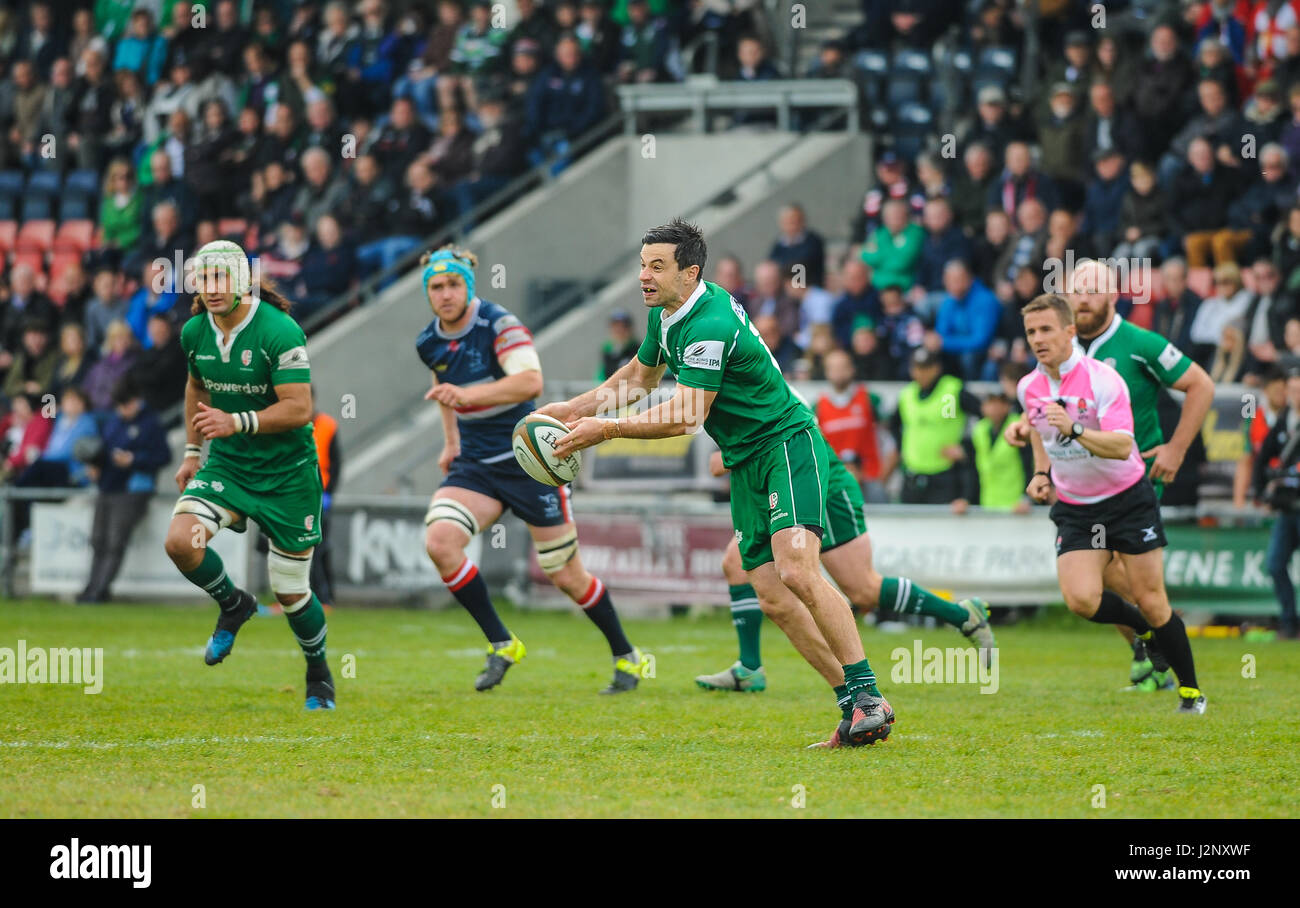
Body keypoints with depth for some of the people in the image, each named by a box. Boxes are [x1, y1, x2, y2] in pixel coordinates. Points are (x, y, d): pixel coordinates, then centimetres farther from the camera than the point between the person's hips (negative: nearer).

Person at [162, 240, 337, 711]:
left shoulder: (279, 332, -20)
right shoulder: (194, 332, -2)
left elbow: (300, 409, -23)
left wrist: (236, 422, -33)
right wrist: (192, 451, 17)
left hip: (287, 473, -5)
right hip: (226, 464, 5)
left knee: (291, 592, 3)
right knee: (180, 541, -21)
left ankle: (318, 673, 32)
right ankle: (233, 606, 9)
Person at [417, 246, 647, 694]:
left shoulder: (499, 325, -18)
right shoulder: (429, 343, 2)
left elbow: (531, 381, -35)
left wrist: (468, 394, -47)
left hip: (530, 464, -5)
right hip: (475, 466, 5)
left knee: (567, 576, 3)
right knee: (439, 542, -22)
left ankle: (627, 658, 25)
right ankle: (501, 645, -9)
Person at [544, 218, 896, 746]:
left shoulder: (710, 326, -23)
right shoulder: (664, 316, 8)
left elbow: (687, 417, -22)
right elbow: (641, 376, 27)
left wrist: (606, 430, -15)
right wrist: (573, 408, 21)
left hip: (787, 444, -9)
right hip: (745, 463, 9)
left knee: (797, 572, -25)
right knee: (770, 594, -1)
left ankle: (867, 696, -22)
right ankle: (855, 704, 1)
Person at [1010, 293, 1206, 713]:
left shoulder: (1102, 379, -19)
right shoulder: (1029, 388, -2)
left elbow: (1122, 446, -30)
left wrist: (1075, 430, -43)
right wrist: (1041, 473, 13)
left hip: (1128, 500, -4)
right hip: (1074, 507, 4)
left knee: (1151, 603, -3)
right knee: (1081, 599, -16)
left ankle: (1190, 690, 15)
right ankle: (1146, 630, 16)